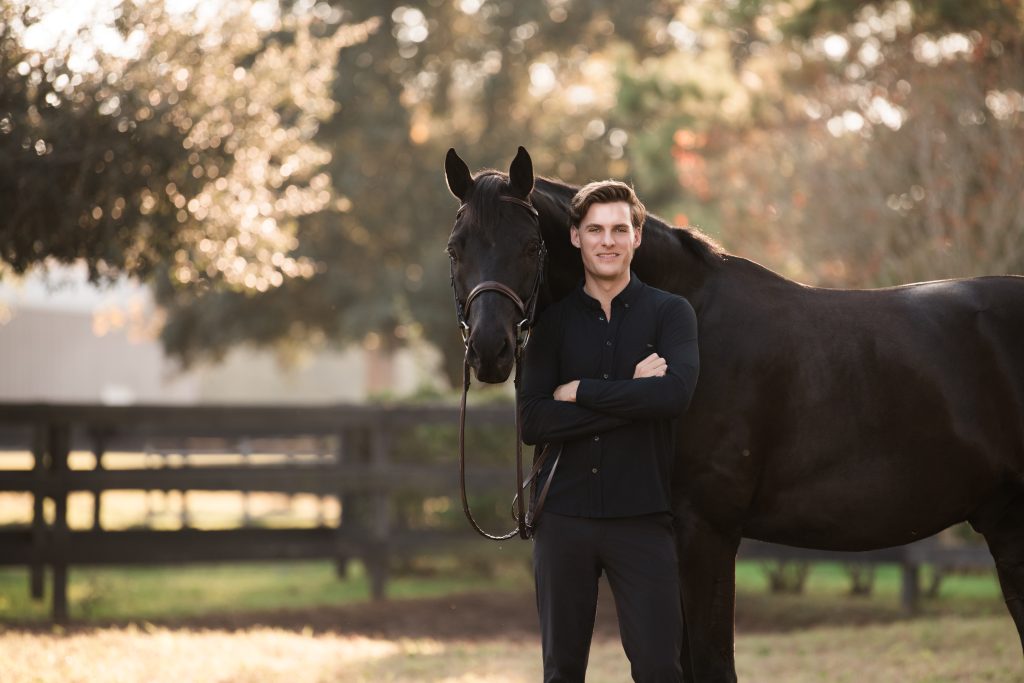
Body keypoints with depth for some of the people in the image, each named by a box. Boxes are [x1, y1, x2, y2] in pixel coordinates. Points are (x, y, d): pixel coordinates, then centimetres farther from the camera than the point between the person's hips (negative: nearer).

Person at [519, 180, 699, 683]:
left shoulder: (669, 313, 3)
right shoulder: (554, 322, 8)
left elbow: (676, 392, -16)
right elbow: (532, 423, -6)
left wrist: (579, 391, -10)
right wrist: (631, 397, -12)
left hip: (641, 516, -2)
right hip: (563, 518, 2)